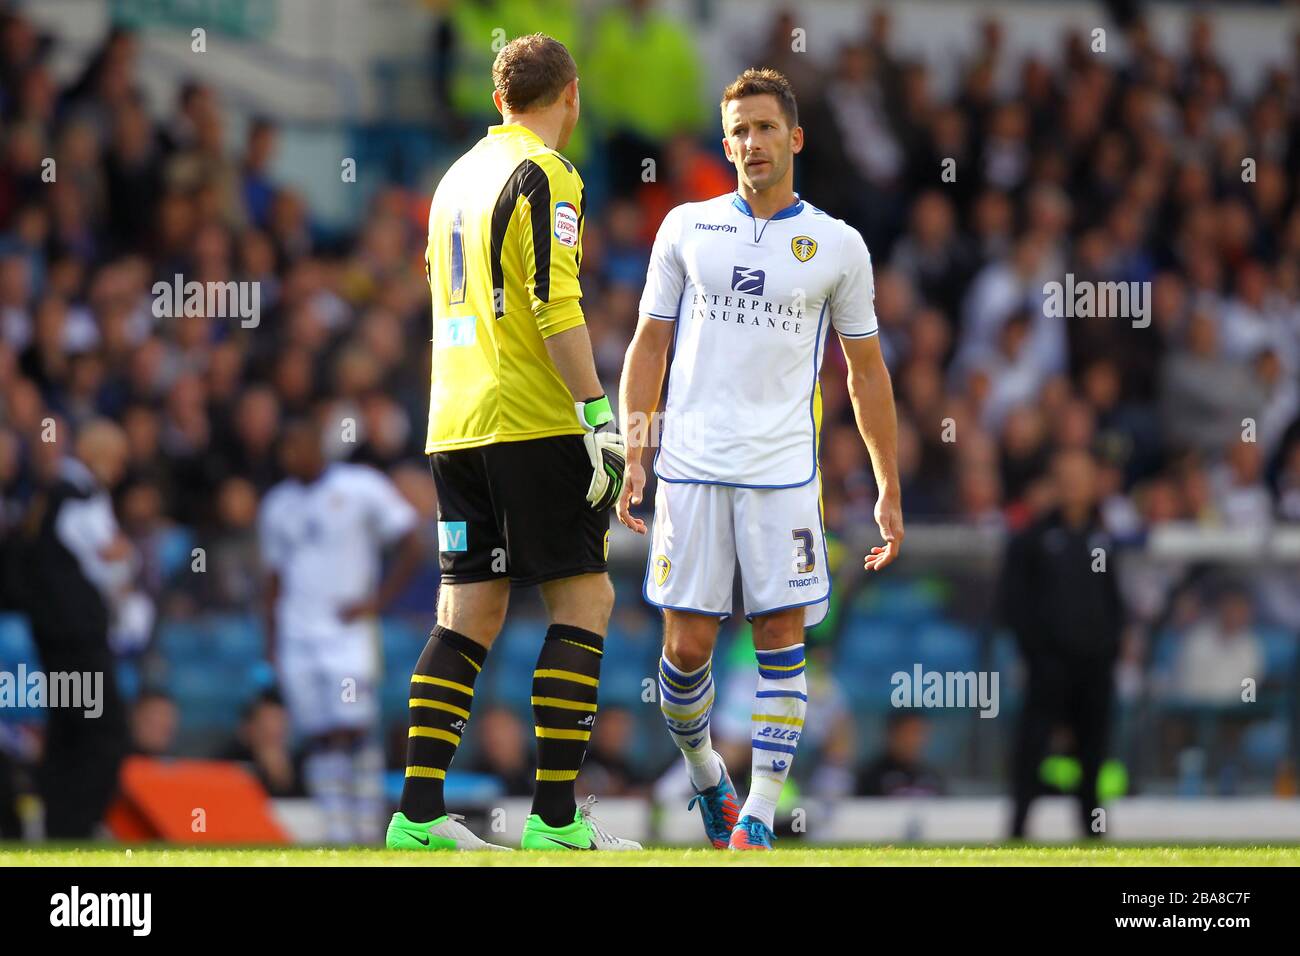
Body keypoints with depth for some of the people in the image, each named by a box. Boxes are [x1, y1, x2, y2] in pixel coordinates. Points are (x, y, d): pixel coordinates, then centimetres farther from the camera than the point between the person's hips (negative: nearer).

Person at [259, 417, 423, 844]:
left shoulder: (360, 487, -1)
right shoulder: (278, 504, 14)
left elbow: (411, 547, 0)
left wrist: (376, 601, -8)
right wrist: (272, 644, 13)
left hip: (347, 629, -4)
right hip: (296, 638, 4)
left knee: (354, 732, -12)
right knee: (319, 739, -1)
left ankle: (368, 831, -8)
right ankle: (338, 833, -1)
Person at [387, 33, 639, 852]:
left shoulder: (460, 175, 18)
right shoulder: (542, 173, -8)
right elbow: (555, 305, -17)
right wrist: (599, 416, -18)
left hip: (455, 423, 8)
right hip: (533, 420, -8)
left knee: (470, 613, 7)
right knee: (584, 600, -3)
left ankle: (419, 812, 0)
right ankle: (556, 817, -8)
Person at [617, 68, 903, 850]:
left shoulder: (838, 245, 6)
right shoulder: (687, 228, 8)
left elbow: (867, 373, 11)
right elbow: (649, 347, 11)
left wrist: (890, 491, 8)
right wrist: (634, 457, 2)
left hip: (784, 470, 0)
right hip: (692, 464, 1)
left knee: (783, 640, -7)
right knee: (687, 645, -1)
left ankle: (758, 816, -5)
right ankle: (703, 772, 25)